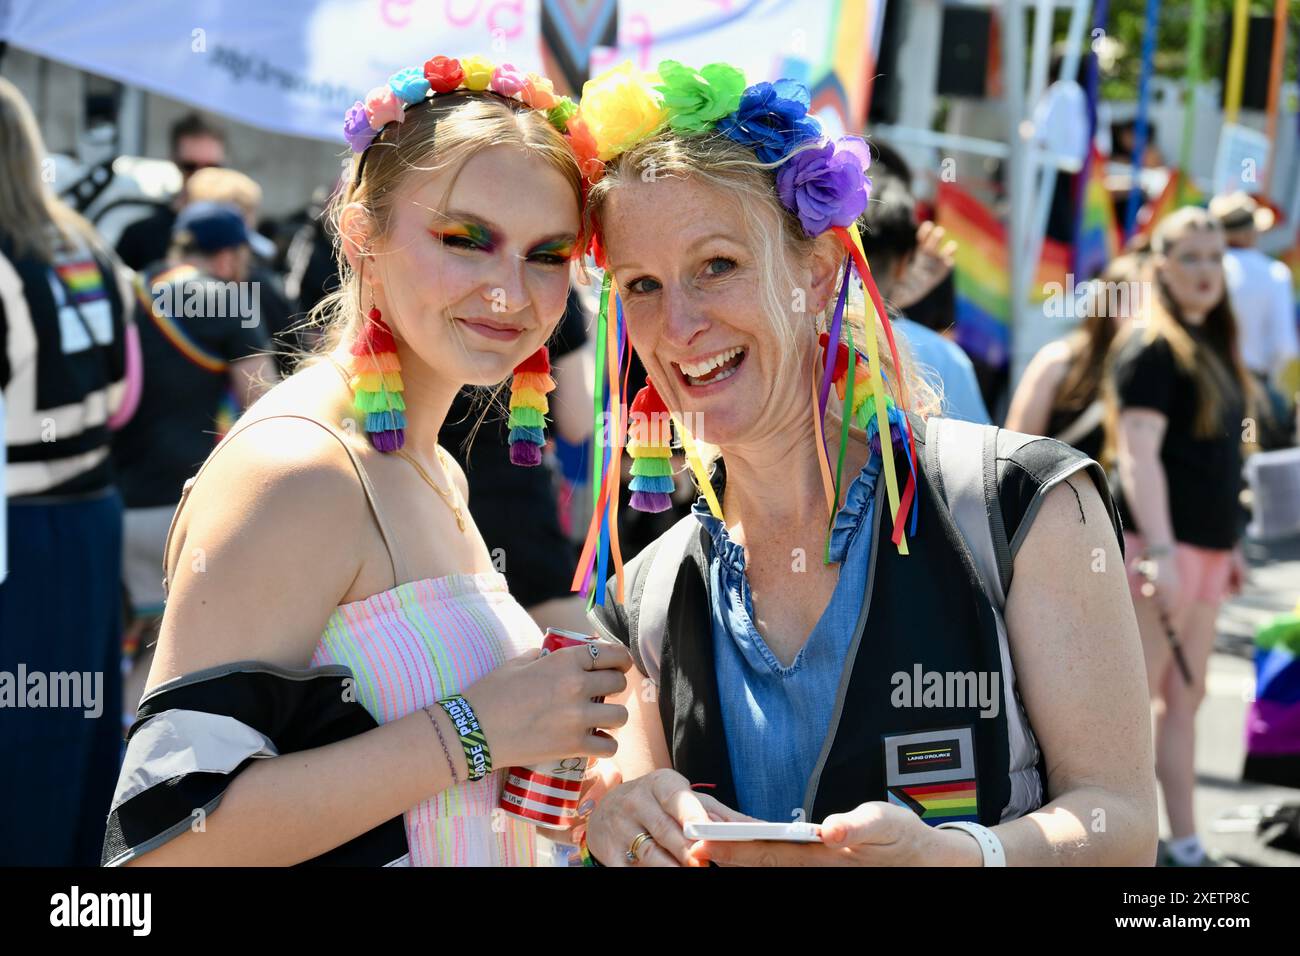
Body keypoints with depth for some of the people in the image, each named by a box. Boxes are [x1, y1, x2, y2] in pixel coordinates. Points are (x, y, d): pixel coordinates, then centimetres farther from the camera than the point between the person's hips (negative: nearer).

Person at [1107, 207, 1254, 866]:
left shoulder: (1212, 345, 15)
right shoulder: (1152, 347, -11)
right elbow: (1138, 455, -19)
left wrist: (1230, 542, 20)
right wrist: (1161, 553, -26)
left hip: (1204, 548, 9)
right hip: (1157, 546, -9)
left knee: (1184, 698, 11)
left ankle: (1183, 844, 17)